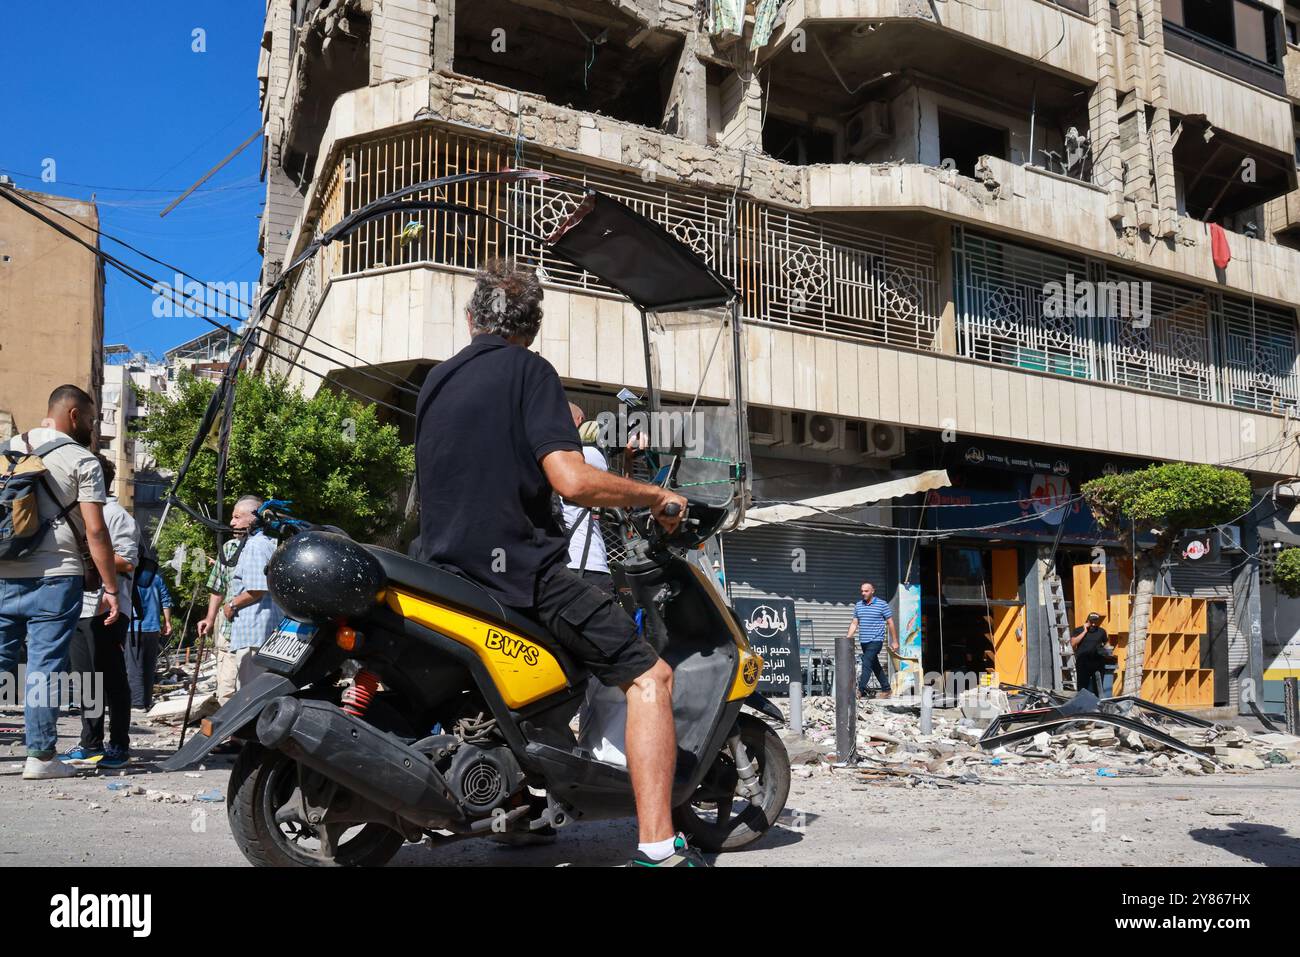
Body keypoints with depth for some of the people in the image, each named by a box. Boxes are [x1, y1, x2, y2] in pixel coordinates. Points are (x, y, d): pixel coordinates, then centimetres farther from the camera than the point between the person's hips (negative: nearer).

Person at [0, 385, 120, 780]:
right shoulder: (82, 461, -4)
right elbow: (95, 531, -9)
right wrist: (111, 588, -5)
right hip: (55, 577, -5)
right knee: (45, 666, 0)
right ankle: (41, 755, 4)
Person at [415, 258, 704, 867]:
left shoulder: (435, 380, 16)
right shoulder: (528, 371, -6)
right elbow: (572, 480, -18)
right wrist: (654, 496, -3)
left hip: (446, 567, 7)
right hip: (519, 569, -7)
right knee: (648, 675, -6)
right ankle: (657, 846, -16)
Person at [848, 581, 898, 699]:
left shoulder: (882, 604, -3)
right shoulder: (858, 605, 11)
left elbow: (890, 623, 0)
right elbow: (854, 623, 12)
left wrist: (894, 641, 0)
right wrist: (848, 637, -2)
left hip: (876, 640, -6)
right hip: (863, 641, 6)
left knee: (866, 664, -16)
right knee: (875, 665, 13)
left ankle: (860, 690, -18)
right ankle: (886, 689, 25)